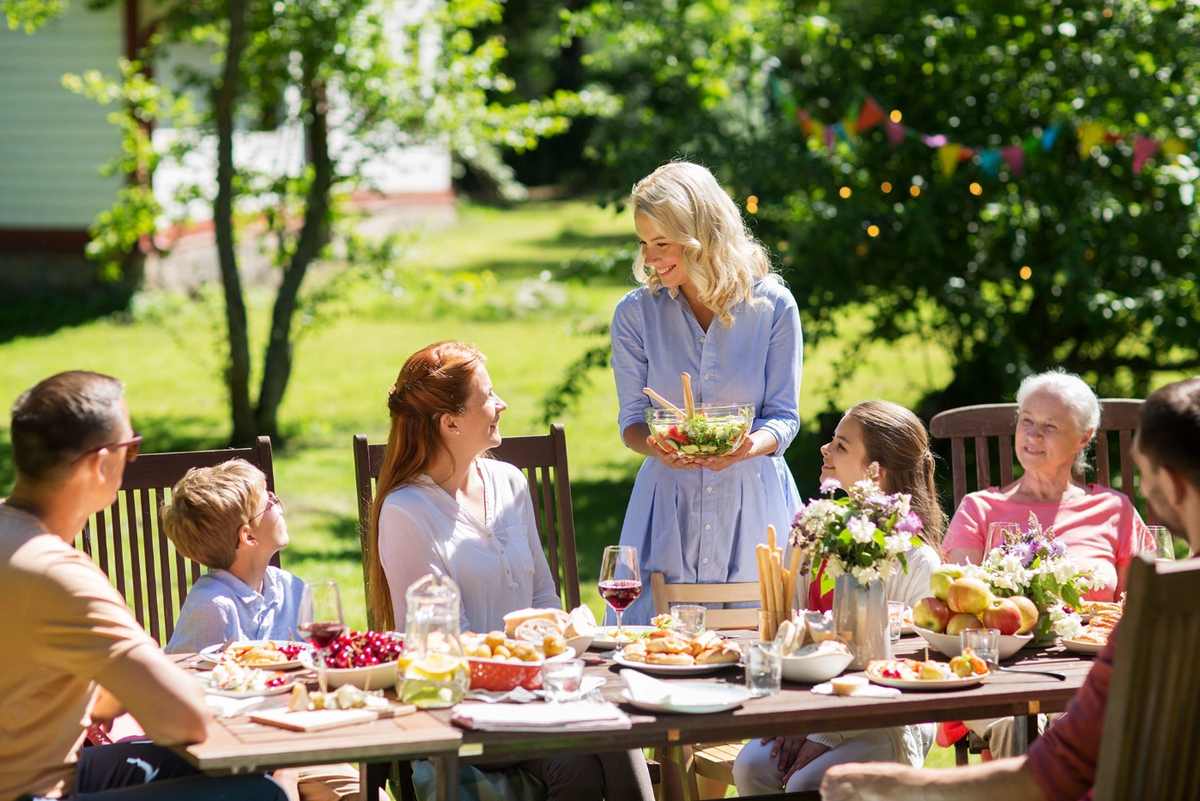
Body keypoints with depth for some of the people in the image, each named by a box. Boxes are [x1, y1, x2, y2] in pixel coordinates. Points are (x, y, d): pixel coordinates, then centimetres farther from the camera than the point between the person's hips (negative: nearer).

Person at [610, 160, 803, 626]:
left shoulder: (773, 306, -2)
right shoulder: (635, 313, 0)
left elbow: (784, 415, 0)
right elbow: (632, 421, 3)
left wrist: (753, 444, -23)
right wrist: (655, 446, -20)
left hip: (753, 503, 0)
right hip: (668, 506, 1)